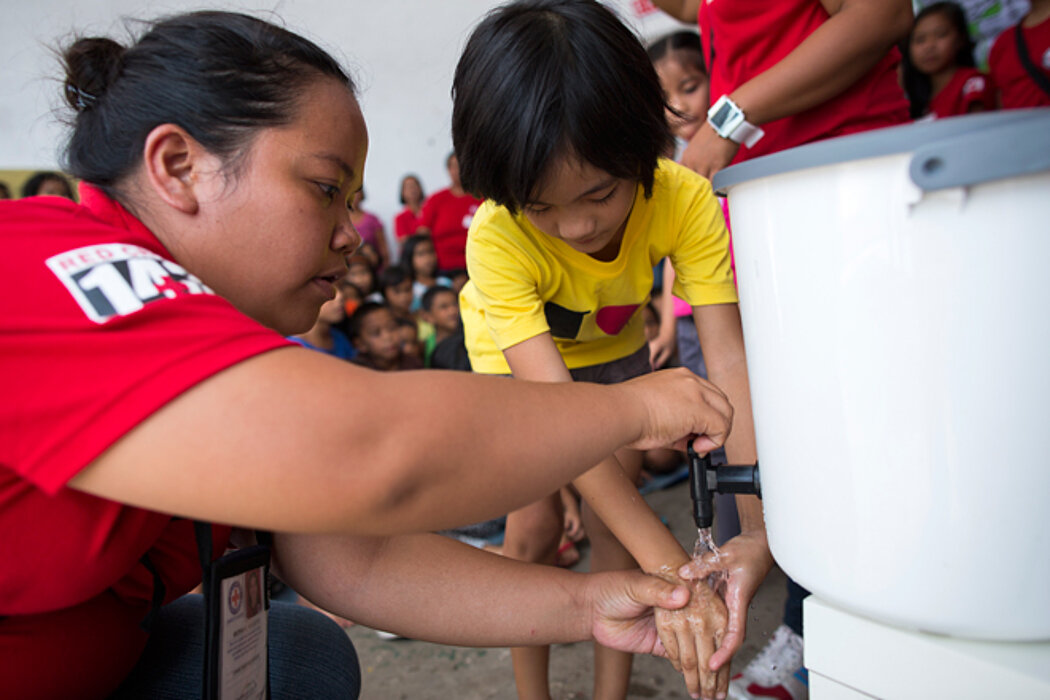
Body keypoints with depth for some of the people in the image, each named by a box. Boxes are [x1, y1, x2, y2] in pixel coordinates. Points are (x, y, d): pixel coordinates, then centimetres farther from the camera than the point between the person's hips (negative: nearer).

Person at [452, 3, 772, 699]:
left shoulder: (684, 199, -34)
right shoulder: (497, 237, -39)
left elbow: (729, 356, -38)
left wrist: (758, 529, -50)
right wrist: (668, 563, -51)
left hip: (612, 347, 2)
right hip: (516, 352, -1)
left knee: (614, 524, -5)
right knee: (535, 526, -7)